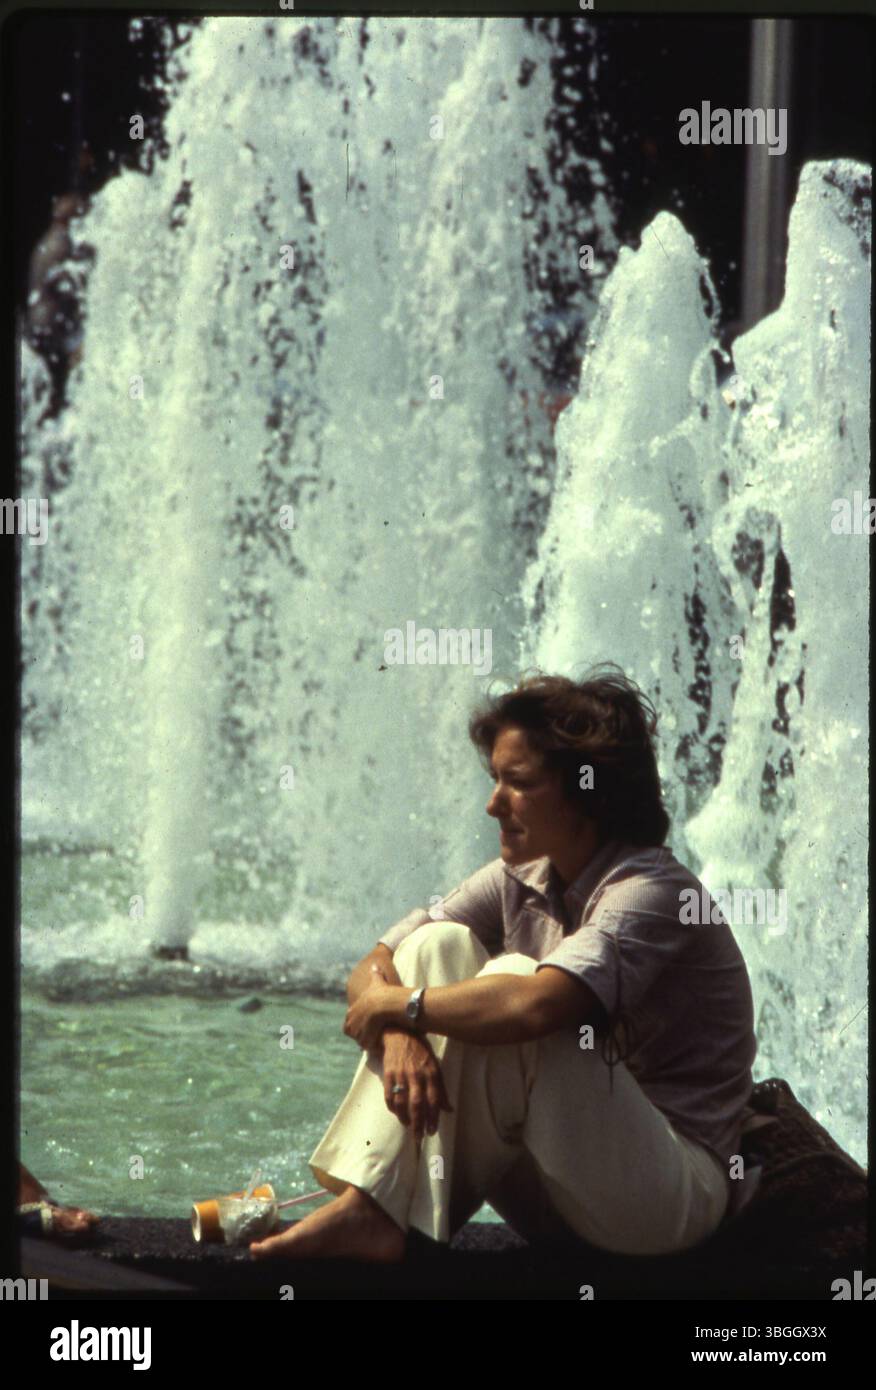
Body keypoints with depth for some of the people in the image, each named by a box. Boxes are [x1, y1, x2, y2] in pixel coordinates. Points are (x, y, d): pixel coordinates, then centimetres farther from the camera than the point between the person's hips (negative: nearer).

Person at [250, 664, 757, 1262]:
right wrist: (400, 1035, -22)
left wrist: (400, 1005, -21)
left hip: (674, 1197, -7)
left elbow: (535, 1005, -36)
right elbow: (372, 969, 1)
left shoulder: (650, 892, -18)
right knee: (439, 944, -6)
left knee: (511, 981, -27)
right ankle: (368, 1206, -19)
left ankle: (393, 1219, -20)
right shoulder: (522, 881, 5)